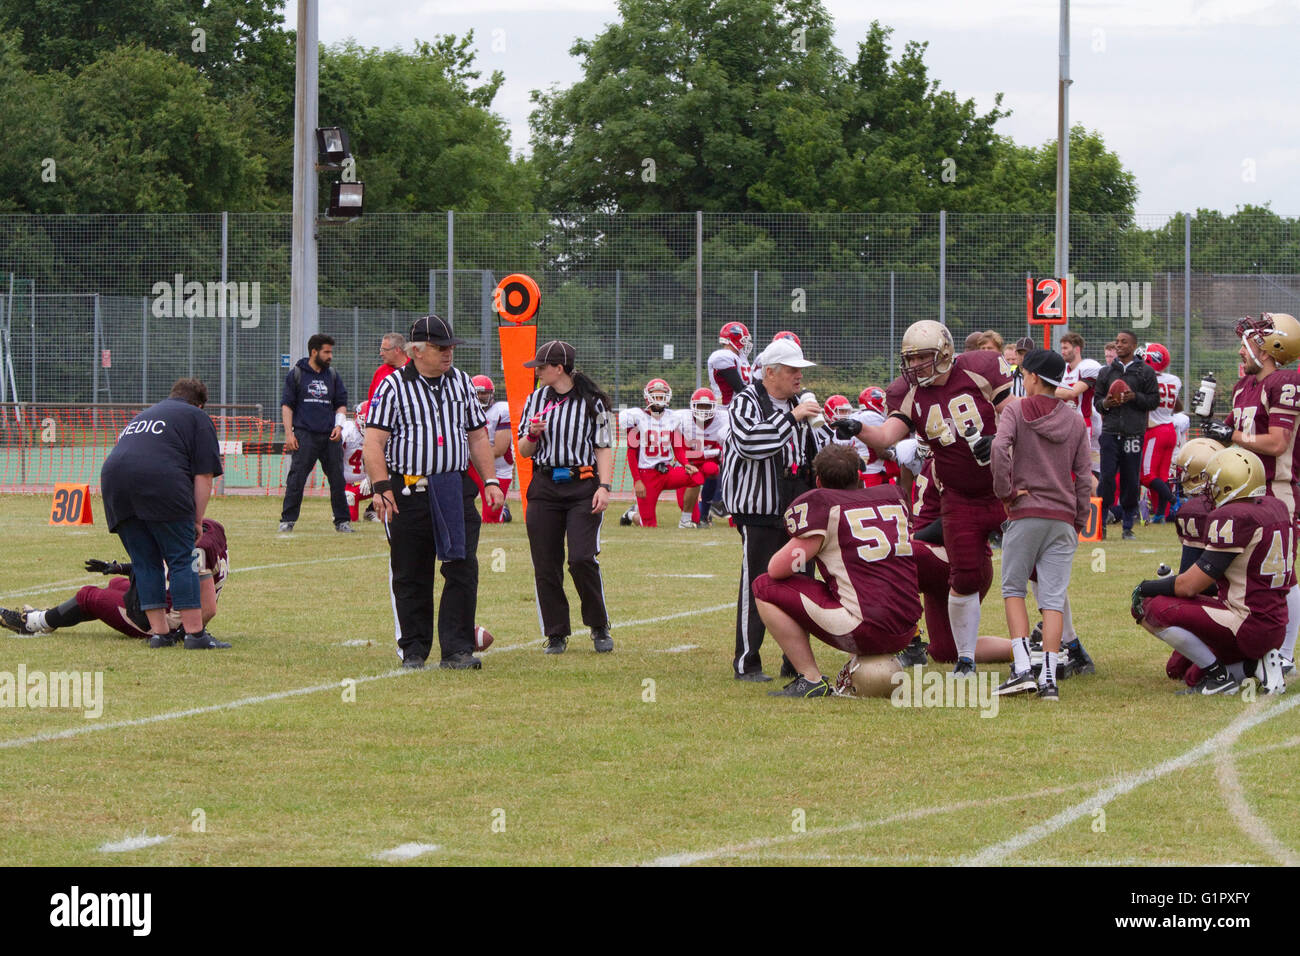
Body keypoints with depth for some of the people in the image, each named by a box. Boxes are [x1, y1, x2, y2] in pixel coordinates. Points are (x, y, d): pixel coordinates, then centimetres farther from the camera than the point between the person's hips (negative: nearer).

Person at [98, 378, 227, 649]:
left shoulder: (142, 416, 38)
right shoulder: (197, 418, 19)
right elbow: (203, 475, 8)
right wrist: (197, 521, 12)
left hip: (112, 477, 5)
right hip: (161, 482, -5)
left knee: (145, 563, 12)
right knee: (181, 559, 0)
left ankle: (159, 632, 10)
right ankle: (195, 633, -3)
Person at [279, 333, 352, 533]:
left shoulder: (333, 376, 16)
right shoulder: (296, 374, 6)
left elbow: (341, 404, 19)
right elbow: (286, 404, 4)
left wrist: (339, 425, 1)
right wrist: (289, 433, -6)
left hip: (330, 436, 3)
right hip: (304, 434, -3)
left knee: (337, 479, 1)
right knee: (296, 479, -8)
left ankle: (341, 521, 9)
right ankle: (287, 520, -2)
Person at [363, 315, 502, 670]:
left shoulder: (460, 382, 12)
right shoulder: (393, 386, -3)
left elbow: (478, 436, 19)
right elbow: (374, 441, -8)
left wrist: (489, 481, 9)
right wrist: (381, 487, -20)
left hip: (457, 490, 3)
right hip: (409, 492, -3)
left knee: (463, 569, -6)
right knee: (411, 576, 4)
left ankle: (457, 650, -4)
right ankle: (413, 650, 16)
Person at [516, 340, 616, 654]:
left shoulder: (591, 401, 1)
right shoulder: (536, 399, 13)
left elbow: (604, 448, 2)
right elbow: (524, 451, 15)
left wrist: (604, 486, -10)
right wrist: (532, 434, -7)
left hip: (583, 486, -4)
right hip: (544, 487, 4)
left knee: (583, 558, -15)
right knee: (545, 565, 1)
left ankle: (599, 627, 3)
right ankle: (556, 634, 11)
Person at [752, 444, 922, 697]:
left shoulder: (822, 505, -4)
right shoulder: (892, 496, 14)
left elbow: (777, 569, -4)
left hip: (867, 630, -7)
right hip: (906, 633, 7)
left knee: (765, 588, 5)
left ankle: (811, 679, -1)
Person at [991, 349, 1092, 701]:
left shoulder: (1016, 412, 0)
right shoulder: (1075, 422, 11)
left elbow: (1000, 448, -19)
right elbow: (1083, 477, 9)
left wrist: (1005, 491, -9)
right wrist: (1079, 522, 14)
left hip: (1025, 514, -3)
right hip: (1063, 518, 3)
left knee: (1014, 589, 9)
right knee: (1053, 598, 1)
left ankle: (1023, 668, -4)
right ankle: (1049, 678, -6)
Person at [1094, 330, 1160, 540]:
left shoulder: (1145, 372, 6)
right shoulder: (1106, 372, 14)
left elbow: (1154, 400, 5)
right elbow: (1096, 399, 17)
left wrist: (1134, 397, -11)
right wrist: (1104, 403, -6)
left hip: (1134, 433, -1)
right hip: (1110, 432, 1)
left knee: (1131, 480, 1)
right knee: (1107, 477, -7)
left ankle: (1128, 526, 9)